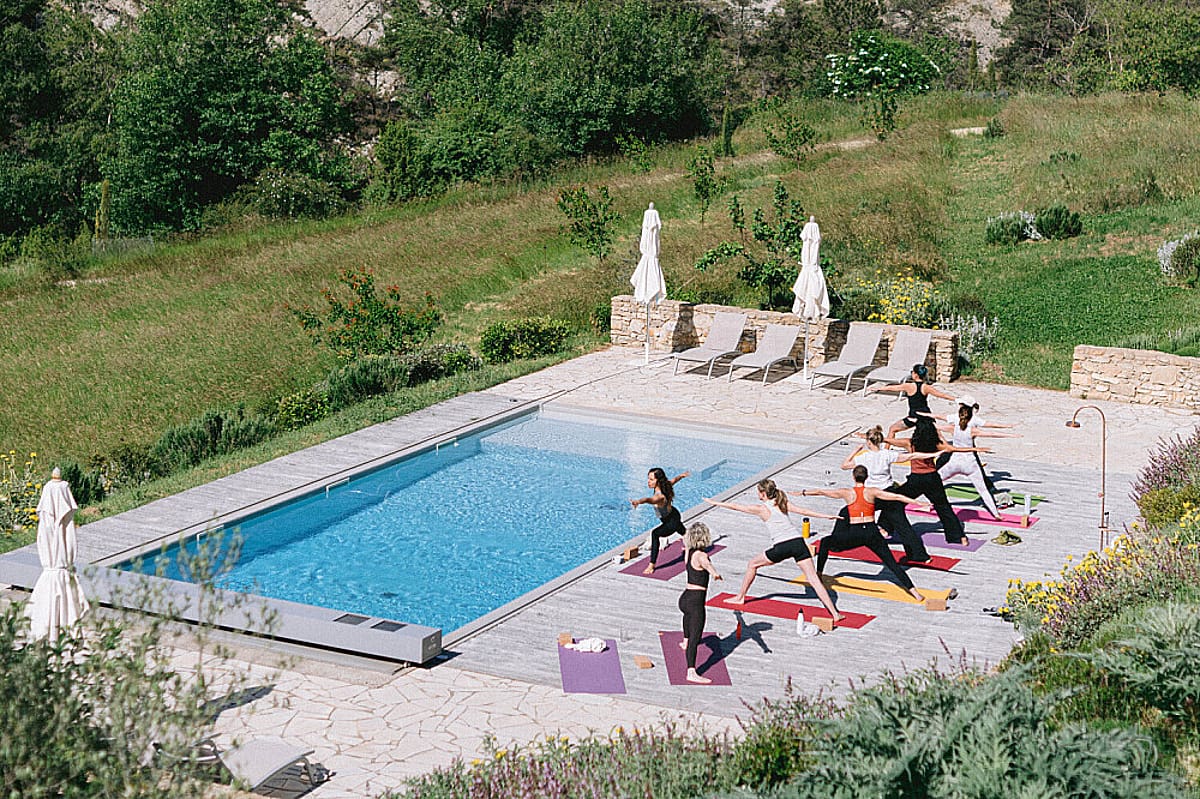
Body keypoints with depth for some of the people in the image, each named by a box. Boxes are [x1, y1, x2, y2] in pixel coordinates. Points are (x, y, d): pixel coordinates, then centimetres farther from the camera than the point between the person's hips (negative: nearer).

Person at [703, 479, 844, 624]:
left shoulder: (762, 509, 5)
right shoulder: (782, 504, 16)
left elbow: (736, 507, 12)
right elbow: (804, 511, 11)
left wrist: (714, 502, 23)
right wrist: (826, 516, 15)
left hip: (781, 547, -4)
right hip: (798, 542, 4)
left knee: (752, 564, 22)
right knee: (814, 579, 0)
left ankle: (740, 597, 33)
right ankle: (835, 613, -7)